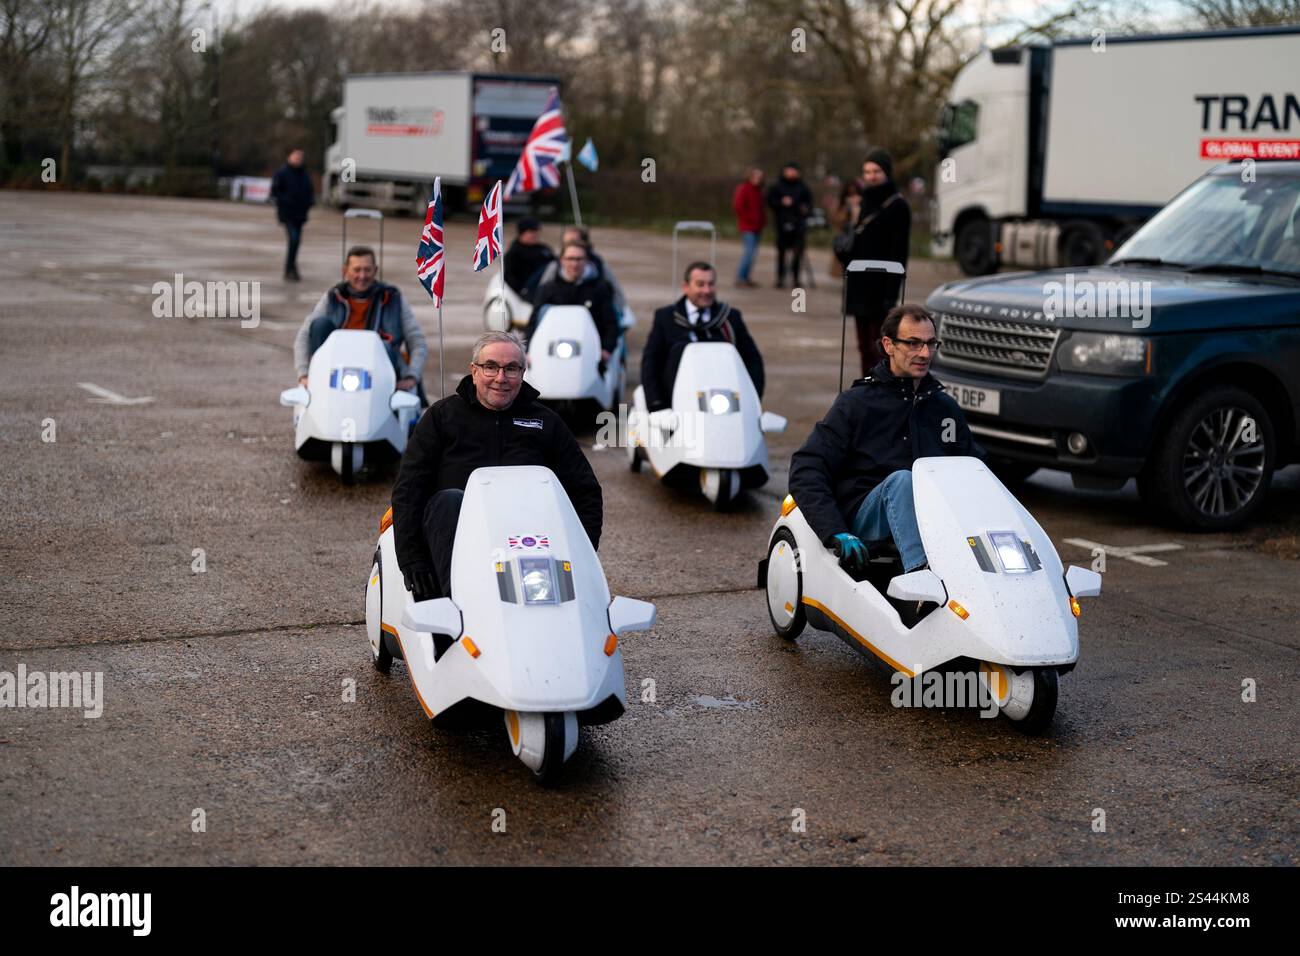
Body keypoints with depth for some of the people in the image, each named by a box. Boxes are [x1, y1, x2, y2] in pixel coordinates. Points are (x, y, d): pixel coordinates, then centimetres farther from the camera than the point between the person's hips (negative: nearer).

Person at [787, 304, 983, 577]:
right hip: (863, 518, -4)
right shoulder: (856, 403, 3)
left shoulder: (945, 406, 18)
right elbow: (806, 470, -6)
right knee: (901, 480, -34)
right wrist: (836, 533, -20)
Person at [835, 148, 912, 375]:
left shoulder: (897, 206, -8)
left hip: (880, 288, -8)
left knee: (879, 347, -10)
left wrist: (891, 292, -18)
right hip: (859, 287, 8)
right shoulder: (863, 204, 15)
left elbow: (899, 254, -13)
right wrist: (843, 248, 4)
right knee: (865, 346, 12)